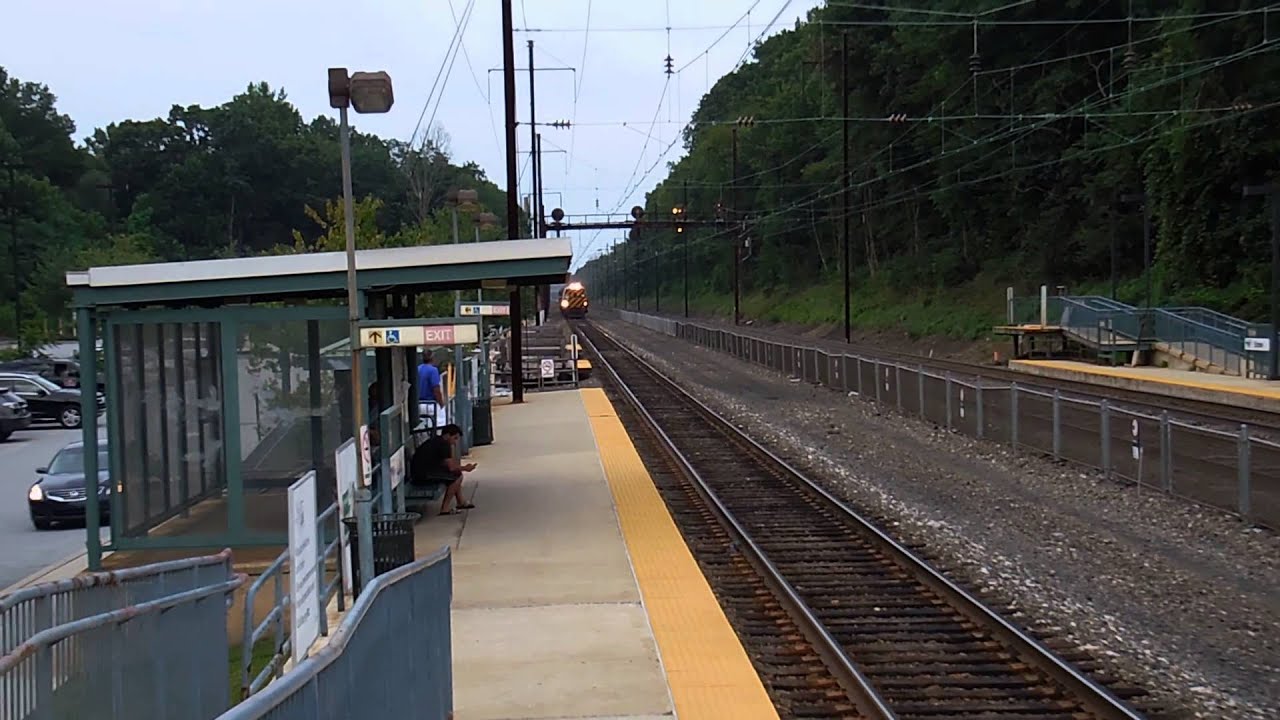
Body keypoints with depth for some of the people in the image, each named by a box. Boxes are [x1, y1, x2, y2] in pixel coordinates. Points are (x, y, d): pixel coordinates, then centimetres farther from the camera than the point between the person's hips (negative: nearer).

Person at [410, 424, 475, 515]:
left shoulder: (435, 440, 17)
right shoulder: (443, 445, -13)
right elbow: (451, 467, -13)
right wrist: (465, 468, 3)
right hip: (424, 477, -10)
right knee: (457, 476, -10)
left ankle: (460, 503, 26)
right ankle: (444, 509, -9)